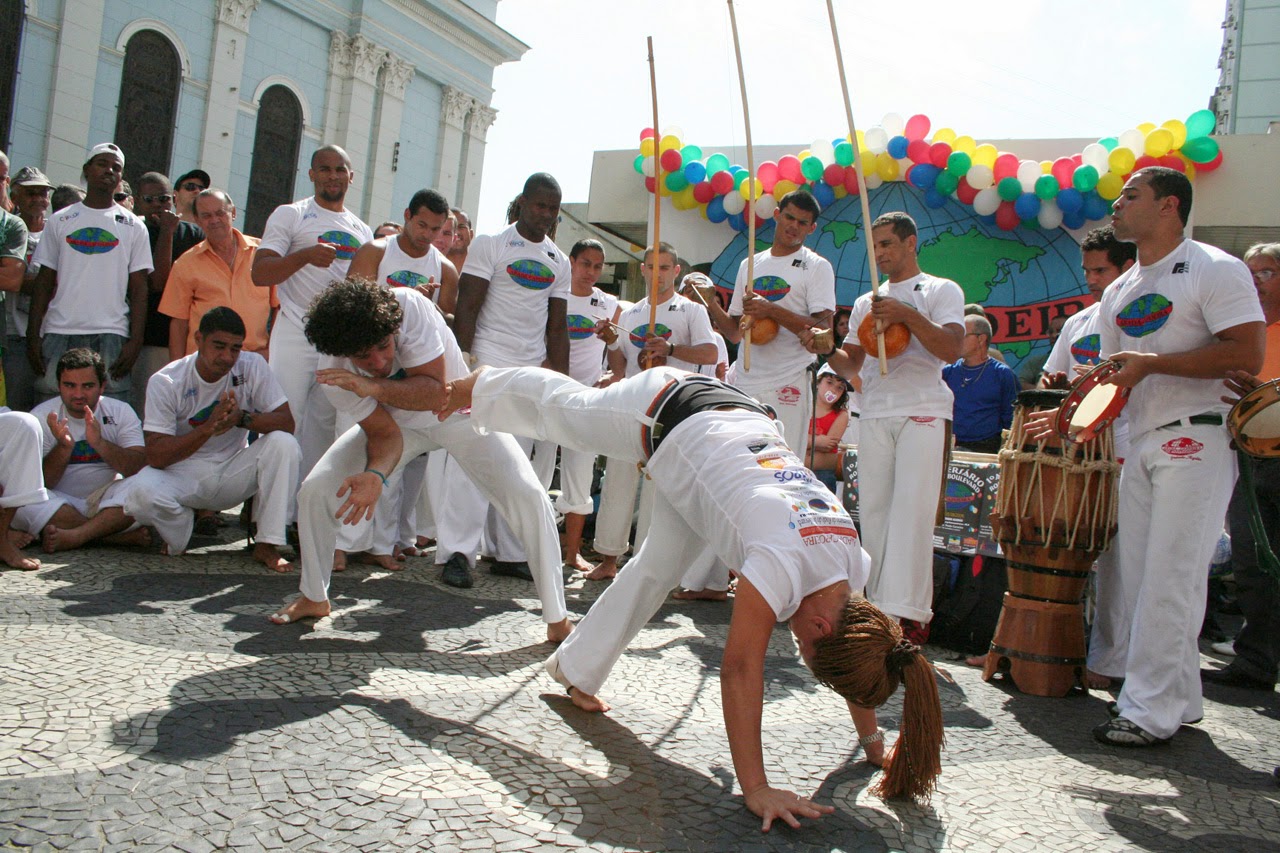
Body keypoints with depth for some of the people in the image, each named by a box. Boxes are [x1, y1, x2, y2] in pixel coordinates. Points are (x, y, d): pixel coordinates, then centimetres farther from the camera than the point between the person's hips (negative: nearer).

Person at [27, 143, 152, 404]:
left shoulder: (133, 226, 10)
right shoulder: (59, 221, 13)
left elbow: (139, 289, 5)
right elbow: (44, 282, 11)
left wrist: (135, 341, -6)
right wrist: (33, 335, 2)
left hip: (111, 334, -1)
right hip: (58, 333, 2)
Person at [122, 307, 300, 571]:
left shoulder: (252, 366, -10)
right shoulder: (165, 382, -14)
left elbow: (286, 423, -13)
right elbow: (156, 457, -19)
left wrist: (242, 417, -32)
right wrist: (208, 428, -33)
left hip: (234, 475, 2)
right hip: (183, 475, -1)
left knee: (283, 443, -27)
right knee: (140, 491, -33)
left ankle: (267, 544, -17)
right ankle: (182, 526, 4)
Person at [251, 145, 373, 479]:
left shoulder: (363, 231, 19)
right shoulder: (290, 215, 3)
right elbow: (260, 273, -8)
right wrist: (306, 255, -23)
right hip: (297, 335, -5)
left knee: (324, 426, 10)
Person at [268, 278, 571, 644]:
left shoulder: (409, 306, -36)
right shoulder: (334, 372, -25)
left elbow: (436, 391, -34)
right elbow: (384, 432, -20)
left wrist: (373, 386, -46)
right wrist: (375, 475, -40)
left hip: (458, 411, -2)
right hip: (397, 423, 3)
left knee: (530, 496, -19)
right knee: (314, 491, -9)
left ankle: (557, 620, -6)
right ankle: (314, 598, 16)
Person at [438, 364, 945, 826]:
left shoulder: (852, 560, -16)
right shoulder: (783, 566, -37)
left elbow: (849, 655, -1)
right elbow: (740, 670, -37)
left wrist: (873, 741, 1)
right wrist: (755, 788, -36)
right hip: (669, 414, -5)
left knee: (660, 567, 11)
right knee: (561, 409, 18)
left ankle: (577, 670, 30)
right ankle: (477, 387, 46)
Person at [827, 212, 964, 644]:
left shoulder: (941, 290, 7)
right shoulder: (865, 303, 23)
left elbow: (951, 349, -7)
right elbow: (851, 365, 21)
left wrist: (908, 315, -18)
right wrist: (828, 349, 0)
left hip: (923, 411, -5)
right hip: (874, 414, 5)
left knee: (911, 511, -12)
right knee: (873, 509, 1)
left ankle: (908, 613, -12)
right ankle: (879, 607, 6)